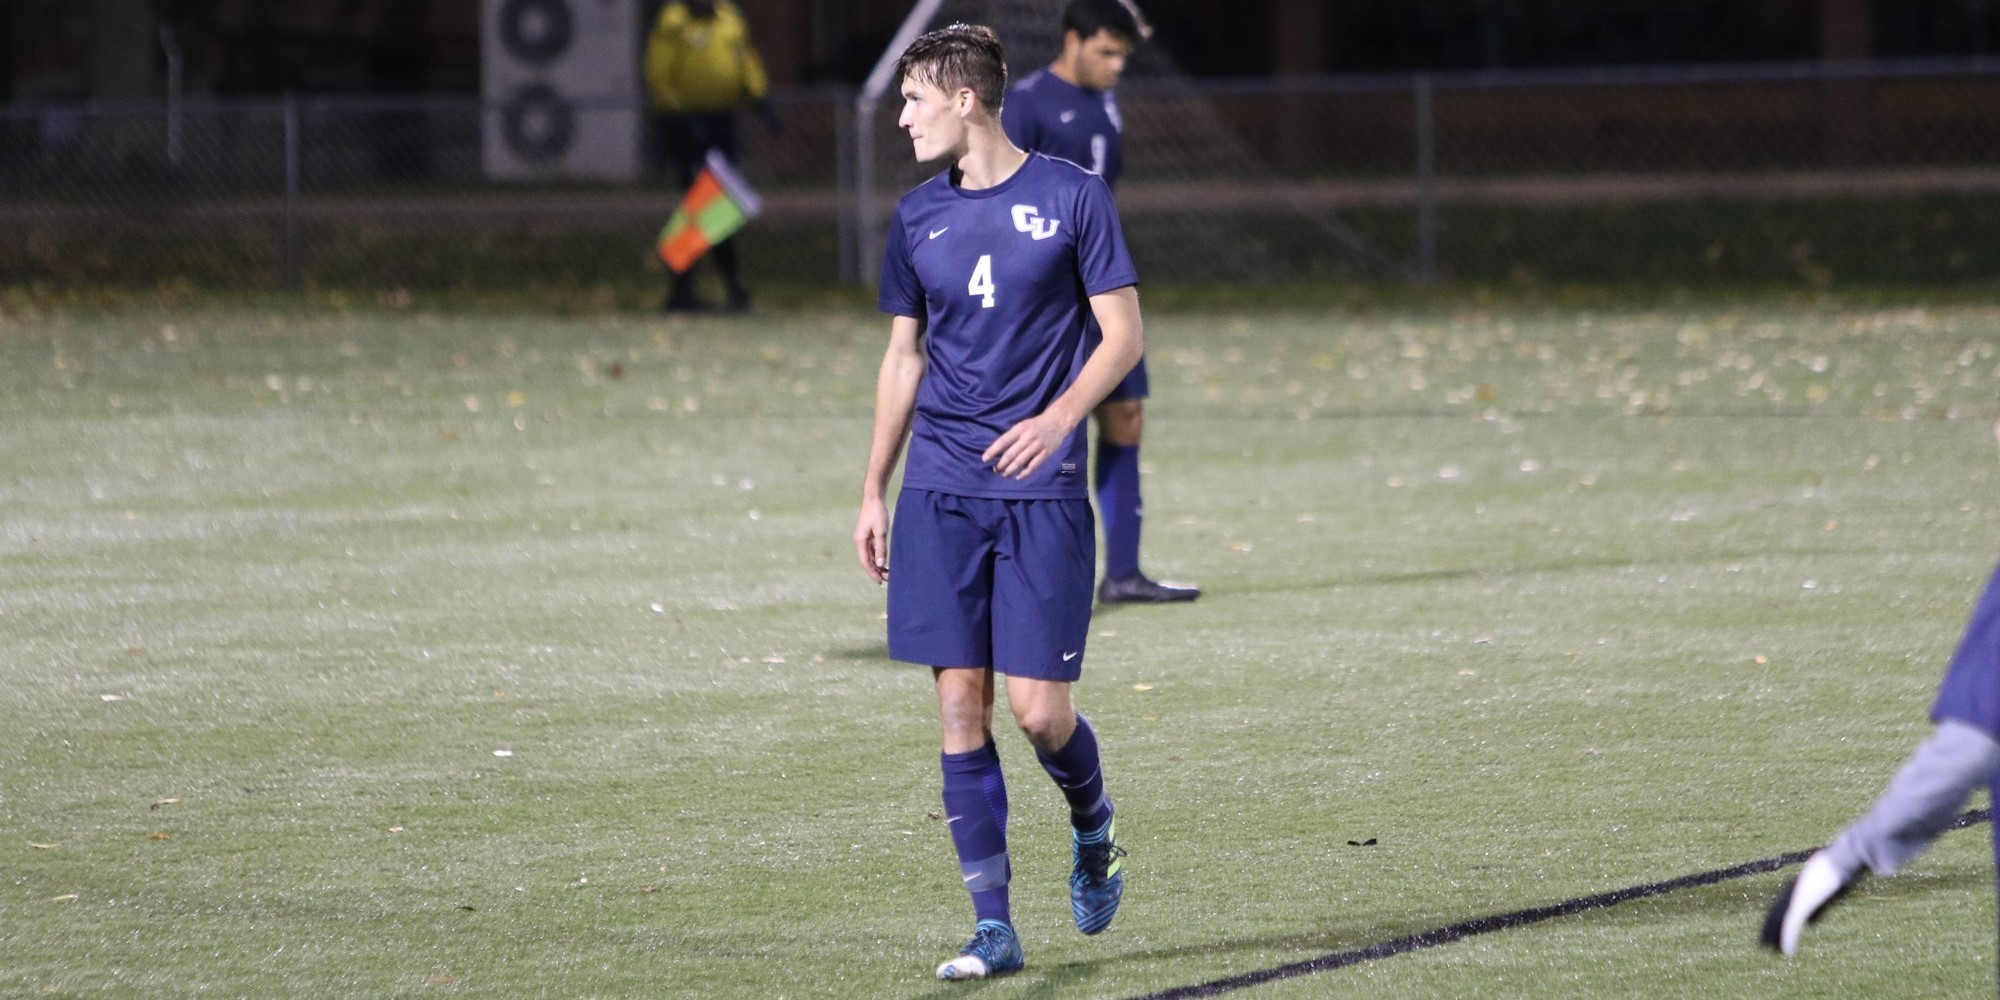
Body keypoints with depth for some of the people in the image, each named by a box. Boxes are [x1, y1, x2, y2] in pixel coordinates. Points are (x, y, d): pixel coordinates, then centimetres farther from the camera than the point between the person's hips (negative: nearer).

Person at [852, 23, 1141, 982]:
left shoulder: (1070, 197, -3)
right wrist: (874, 491, 14)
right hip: (939, 494, 4)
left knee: (1038, 708, -7)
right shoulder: (919, 216, 10)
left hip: (1039, 490, -4)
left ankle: (1094, 833, 25)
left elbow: (1124, 333, -3)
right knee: (960, 705, -2)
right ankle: (993, 925, 2)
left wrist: (1058, 417, -19)